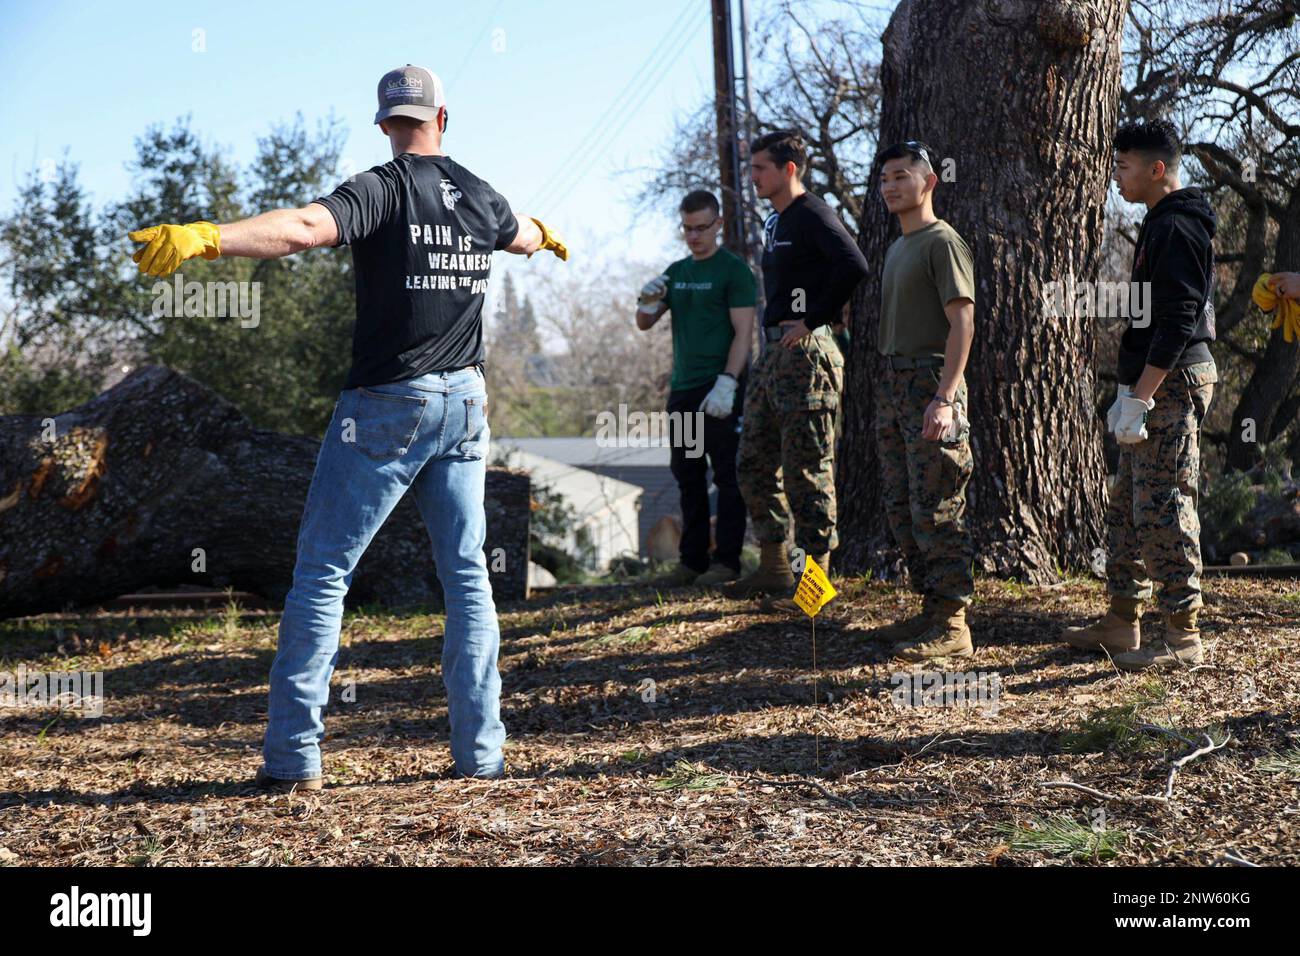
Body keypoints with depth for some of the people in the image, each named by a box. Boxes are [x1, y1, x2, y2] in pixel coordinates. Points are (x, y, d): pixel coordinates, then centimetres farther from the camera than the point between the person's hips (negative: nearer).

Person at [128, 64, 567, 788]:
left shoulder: (382, 190, -10)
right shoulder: (482, 199, 9)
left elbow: (306, 227, -30)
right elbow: (523, 235, 34)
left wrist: (204, 237, -42)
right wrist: (545, 234, 59)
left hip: (387, 407, -5)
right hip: (465, 403, 5)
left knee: (323, 570, 0)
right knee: (466, 571, 12)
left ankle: (295, 755, -3)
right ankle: (482, 750, 10)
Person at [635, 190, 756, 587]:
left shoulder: (734, 270, -5)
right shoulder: (677, 272, 16)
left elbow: (743, 332, -11)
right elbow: (644, 324, 17)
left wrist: (726, 384, -21)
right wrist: (648, 301, -6)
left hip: (720, 391, -7)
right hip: (683, 390, 7)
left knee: (727, 477, -4)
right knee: (688, 478, 9)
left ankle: (727, 561, -2)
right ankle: (693, 560, 15)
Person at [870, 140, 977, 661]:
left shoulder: (942, 242, -9)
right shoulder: (897, 248, 20)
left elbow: (962, 325, -17)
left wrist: (944, 398, -25)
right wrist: (887, 390, 14)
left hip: (930, 383, -10)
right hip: (893, 384, 10)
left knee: (935, 510, -10)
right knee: (901, 507, 11)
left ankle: (952, 624, -8)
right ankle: (931, 608, 19)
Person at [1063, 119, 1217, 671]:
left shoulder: (1177, 228, -14)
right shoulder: (1159, 225, 18)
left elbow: (1177, 321, -21)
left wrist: (1140, 397, -22)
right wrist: (1129, 393, 22)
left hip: (1172, 385, -11)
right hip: (1152, 387, 11)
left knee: (1163, 510, -9)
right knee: (1127, 507, 14)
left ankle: (1183, 635, -4)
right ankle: (1121, 622, 21)